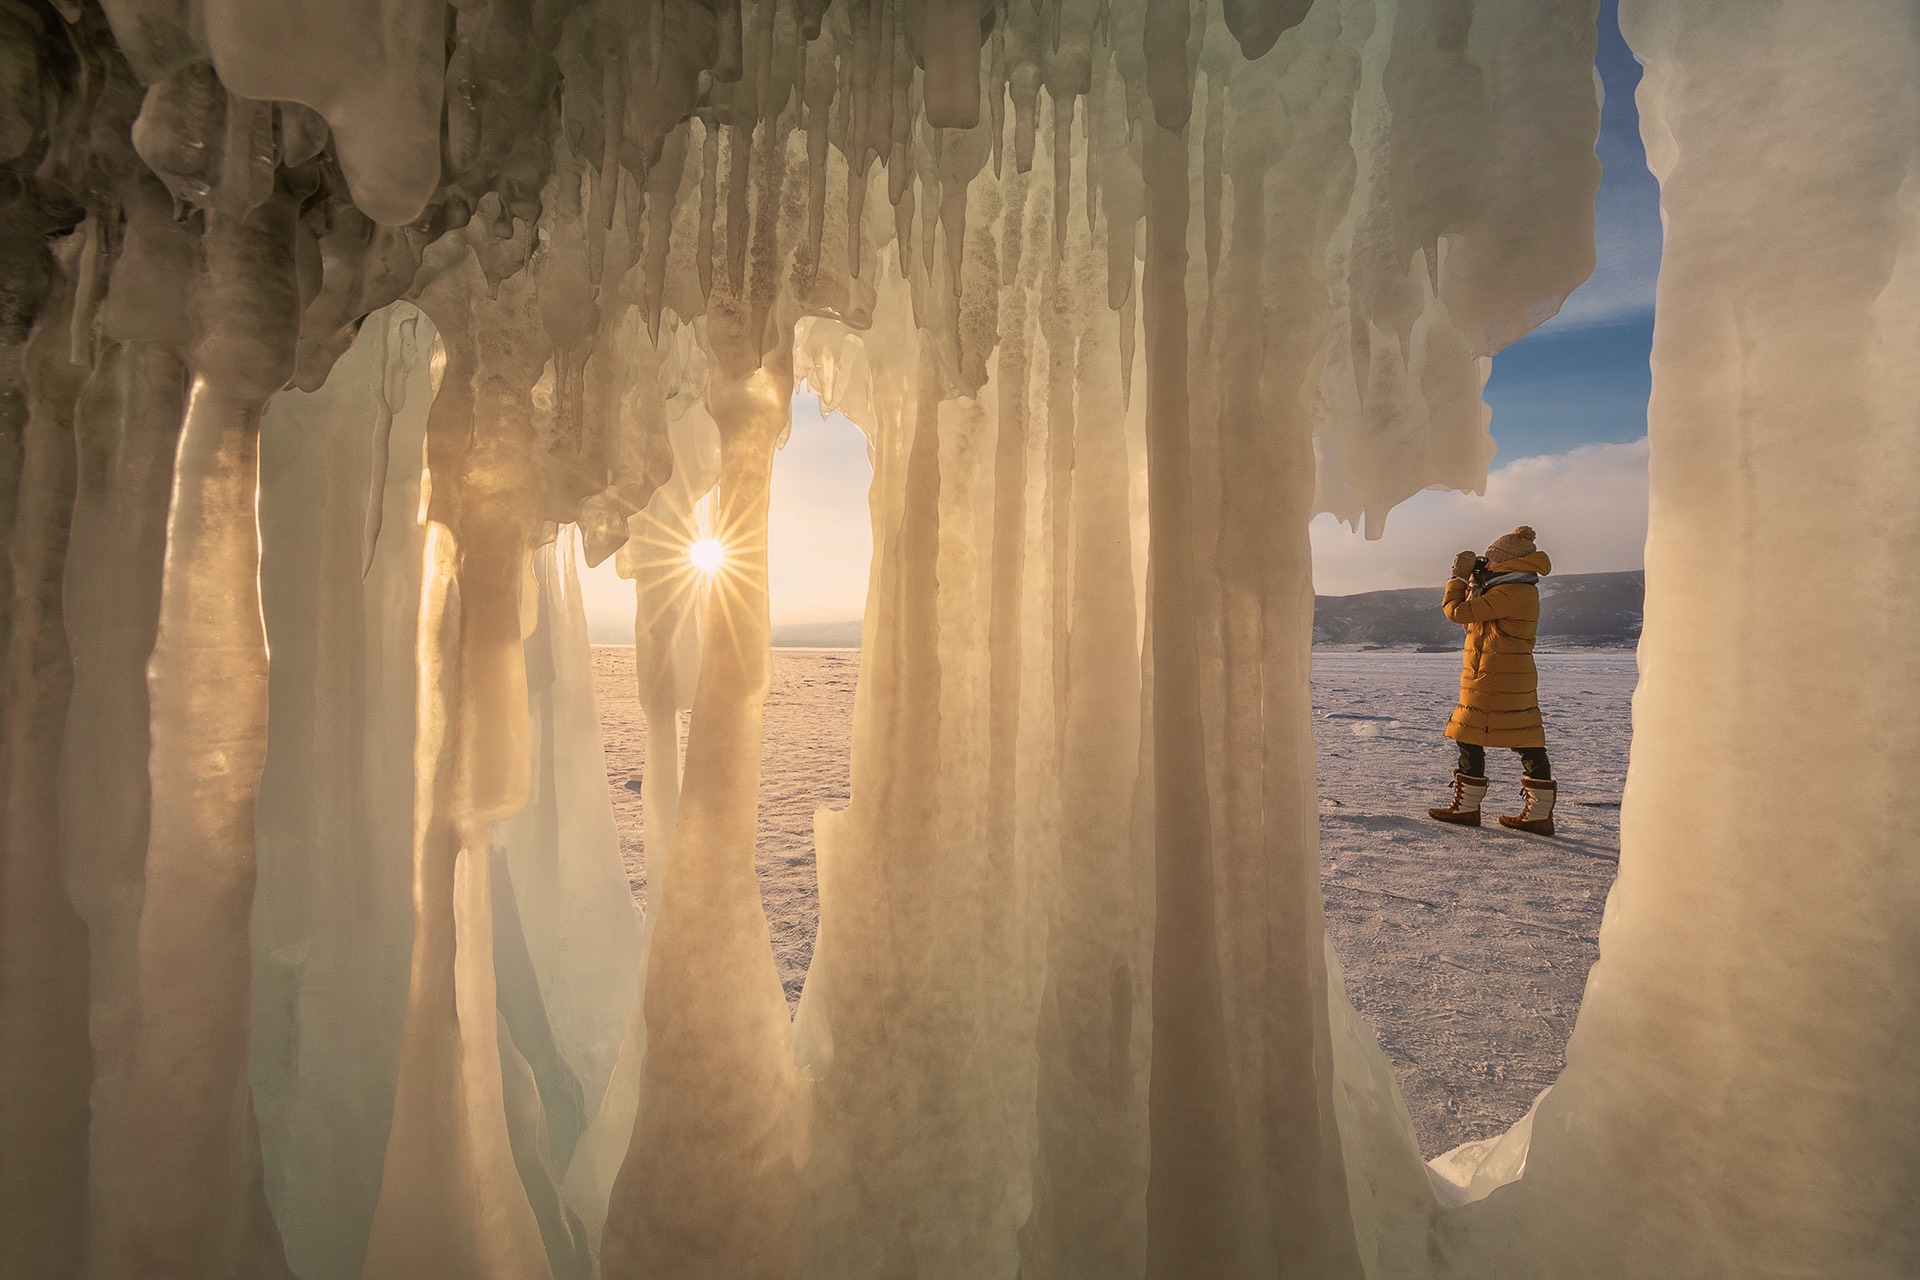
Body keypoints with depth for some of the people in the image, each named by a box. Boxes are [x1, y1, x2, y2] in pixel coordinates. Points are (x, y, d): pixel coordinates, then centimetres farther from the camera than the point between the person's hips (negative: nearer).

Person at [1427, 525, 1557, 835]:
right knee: (1528, 745, 10)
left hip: (1493, 680, -10)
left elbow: (1457, 611, -20)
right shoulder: (1523, 590, 16)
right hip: (1517, 680, 10)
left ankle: (1466, 808, 8)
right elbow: (1474, 618, 23)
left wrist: (1459, 576, -5)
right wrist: (1475, 581, 14)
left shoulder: (1509, 593, -18)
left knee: (1469, 739, -2)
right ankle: (1539, 814, 15)